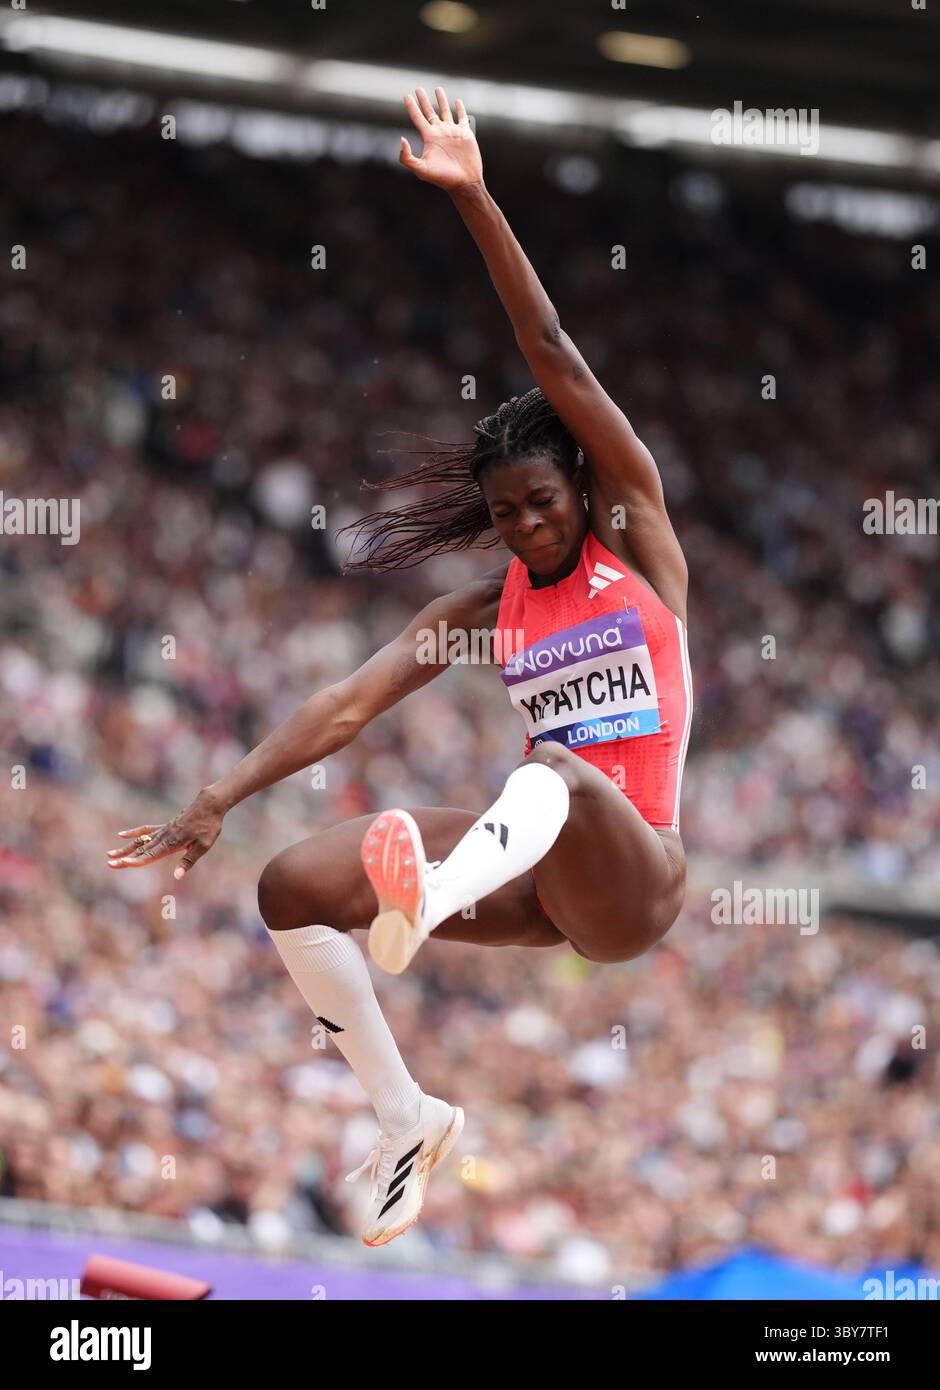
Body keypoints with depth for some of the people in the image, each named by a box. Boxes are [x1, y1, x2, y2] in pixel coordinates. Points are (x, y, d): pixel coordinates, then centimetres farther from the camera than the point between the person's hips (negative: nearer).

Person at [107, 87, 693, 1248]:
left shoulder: (638, 542, 2)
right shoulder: (488, 607, 13)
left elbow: (555, 362, -6)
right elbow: (349, 704, 6)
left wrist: (477, 203, -13)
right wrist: (219, 800, -5)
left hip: (631, 879, -5)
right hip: (529, 872, 5)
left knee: (557, 766, -39)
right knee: (294, 888, -10)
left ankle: (434, 894, -72)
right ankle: (406, 1121, -1)